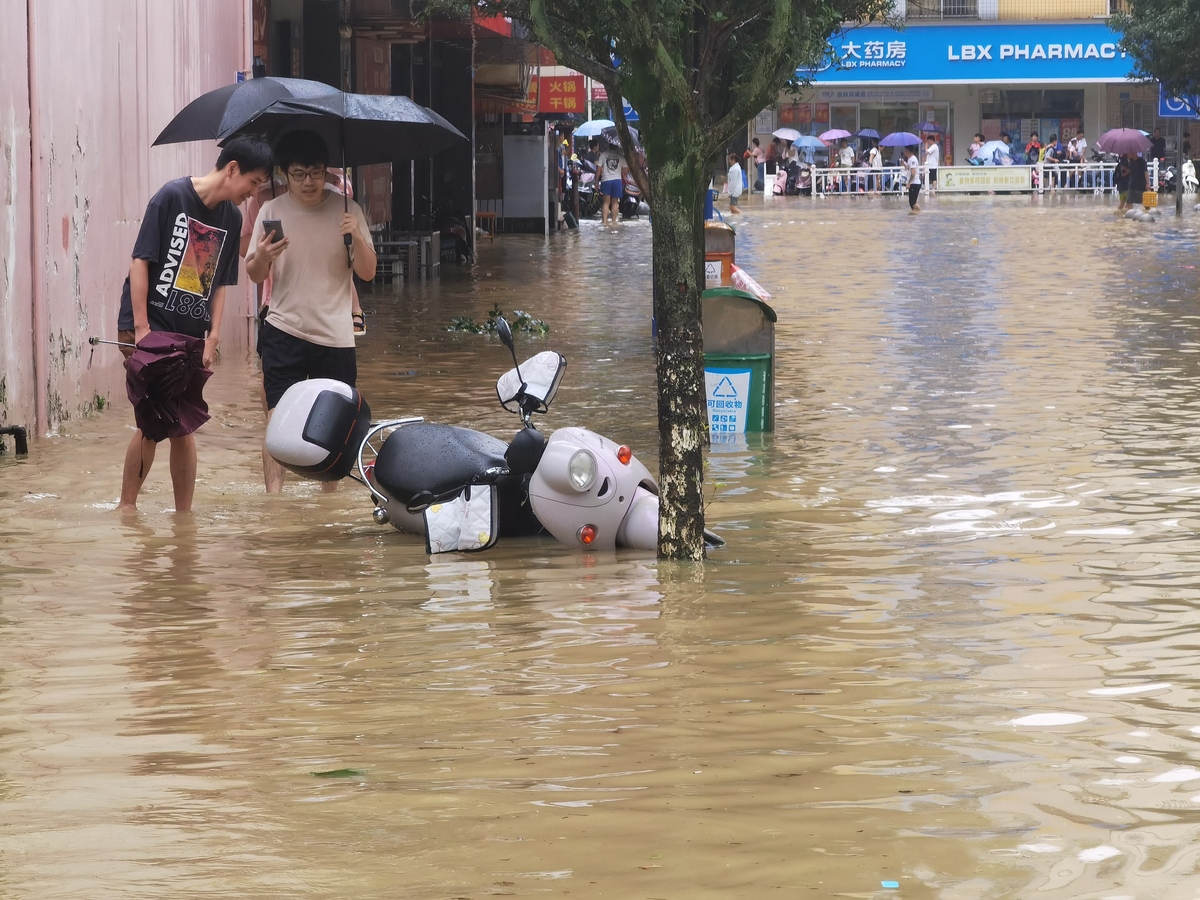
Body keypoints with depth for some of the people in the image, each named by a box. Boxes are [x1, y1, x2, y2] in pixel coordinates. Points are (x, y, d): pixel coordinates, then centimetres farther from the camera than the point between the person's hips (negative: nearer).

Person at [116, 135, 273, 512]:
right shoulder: (172, 196, -10)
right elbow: (140, 261, -11)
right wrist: (141, 329, -14)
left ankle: (184, 517, 12)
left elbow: (220, 284, 12)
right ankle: (126, 506, -1)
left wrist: (213, 337, 1)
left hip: (190, 337, 6)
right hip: (150, 326, -6)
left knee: (182, 427, 7)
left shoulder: (232, 218, 8)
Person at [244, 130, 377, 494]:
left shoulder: (346, 210, 0)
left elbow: (367, 272, -1)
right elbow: (256, 276, 5)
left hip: (335, 337, 1)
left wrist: (357, 238, -20)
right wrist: (261, 256, -18)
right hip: (284, 331, -1)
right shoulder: (272, 211, 1)